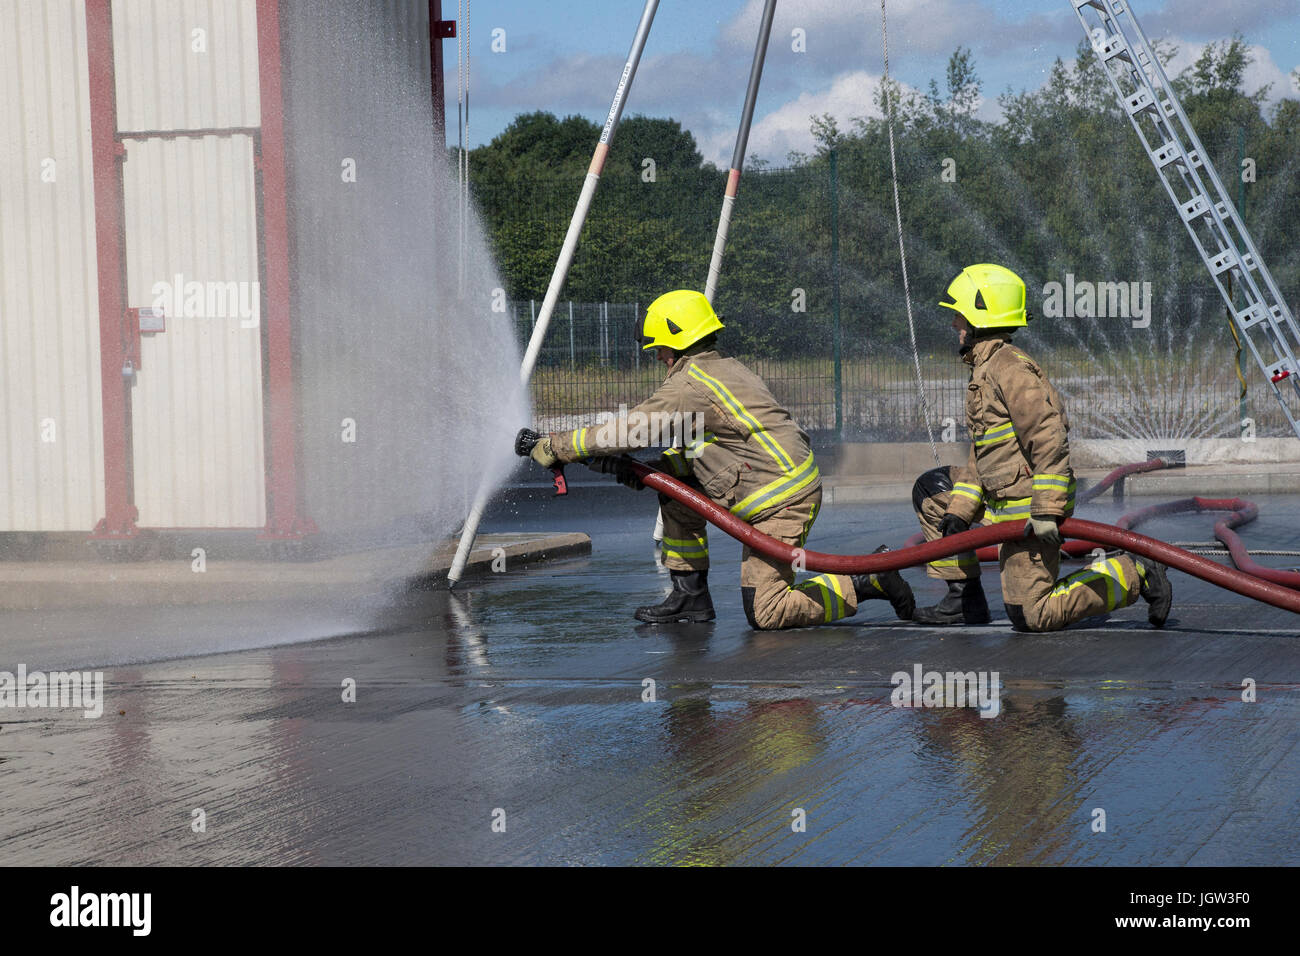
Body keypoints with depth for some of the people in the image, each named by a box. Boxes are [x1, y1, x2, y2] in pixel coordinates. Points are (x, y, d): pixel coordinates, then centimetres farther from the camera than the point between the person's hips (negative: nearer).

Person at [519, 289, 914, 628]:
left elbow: (631, 430, -13)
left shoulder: (690, 384, -15)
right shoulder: (726, 369, 15)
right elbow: (694, 450, 17)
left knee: (764, 614, -8)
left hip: (779, 501, -10)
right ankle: (690, 595, 17)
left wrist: (557, 446, -3)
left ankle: (868, 582, -3)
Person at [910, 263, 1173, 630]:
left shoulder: (1009, 368, -17)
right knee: (931, 491, 17)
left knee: (1031, 615, -10)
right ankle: (965, 599, 15)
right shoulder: (985, 370, 17)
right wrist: (959, 512, 9)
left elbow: (1050, 439, -25)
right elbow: (982, 456, 19)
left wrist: (1045, 511, -28)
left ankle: (1133, 576, 0)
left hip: (1028, 508, -10)